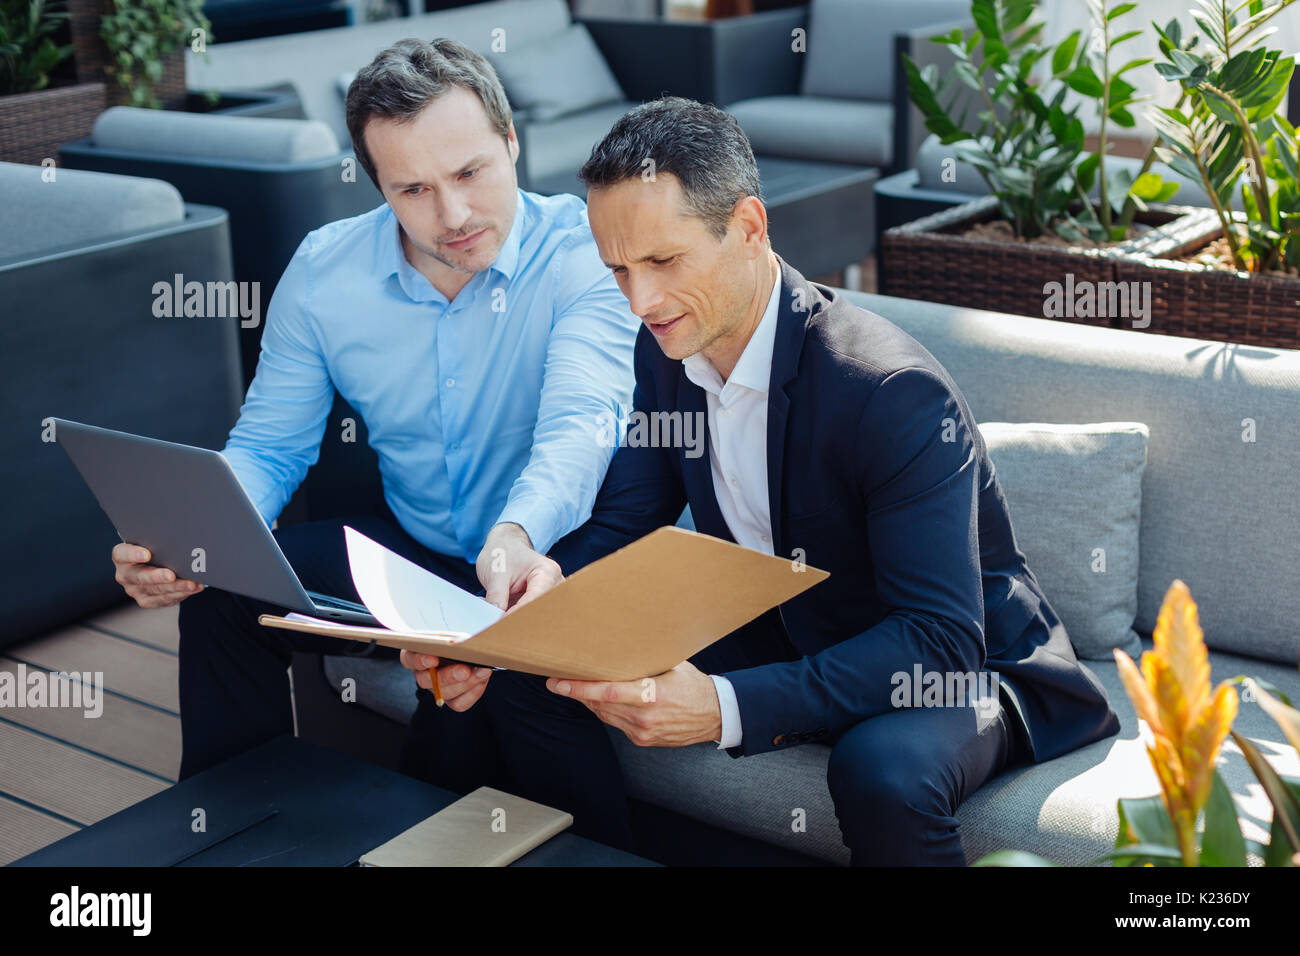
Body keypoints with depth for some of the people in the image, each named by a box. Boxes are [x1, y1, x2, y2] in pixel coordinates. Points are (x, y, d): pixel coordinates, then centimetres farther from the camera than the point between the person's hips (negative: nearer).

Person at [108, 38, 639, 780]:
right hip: (412, 548, 4)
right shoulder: (323, 272, -4)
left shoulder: (585, 251, -17)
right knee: (226, 593, -16)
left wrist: (518, 534, -55)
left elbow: (581, 422, -32)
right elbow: (268, 447, 3)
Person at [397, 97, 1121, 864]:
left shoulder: (894, 391, -30)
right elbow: (622, 526, 1)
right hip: (780, 639, 6)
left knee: (884, 767, -40)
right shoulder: (666, 349, -7)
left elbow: (941, 638, -33)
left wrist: (727, 707, -43)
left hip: (957, 662, -6)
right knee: (525, 670, -4)